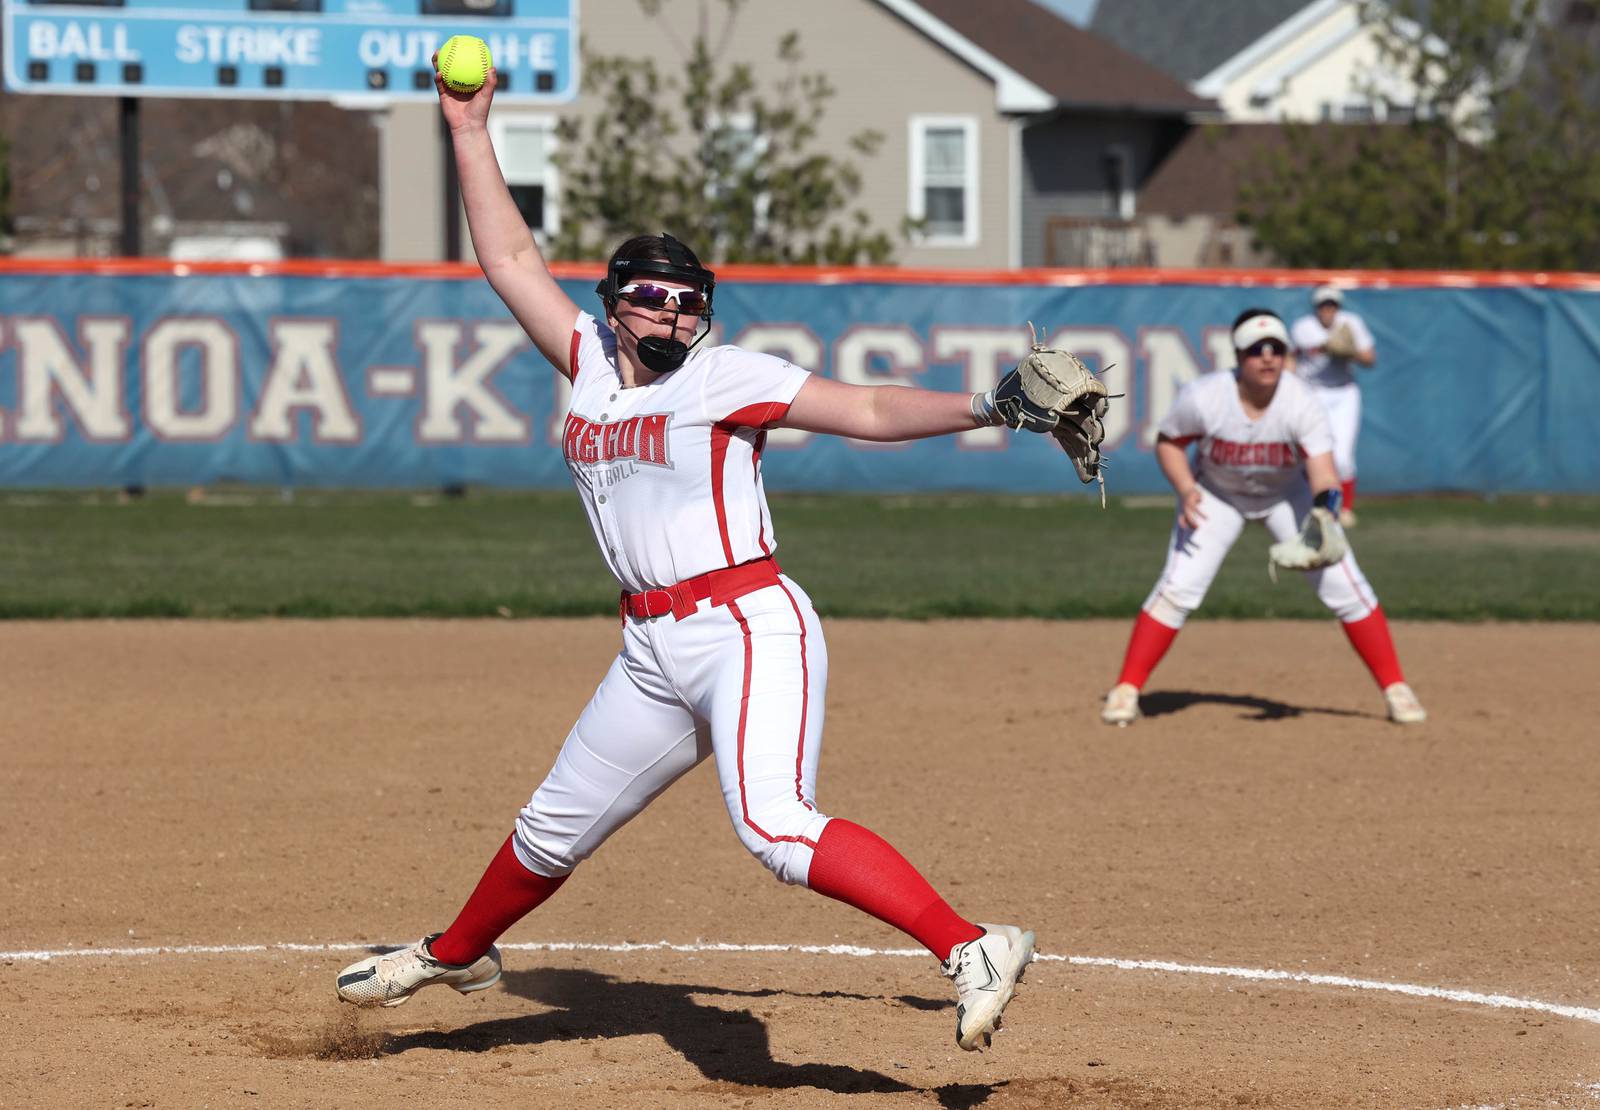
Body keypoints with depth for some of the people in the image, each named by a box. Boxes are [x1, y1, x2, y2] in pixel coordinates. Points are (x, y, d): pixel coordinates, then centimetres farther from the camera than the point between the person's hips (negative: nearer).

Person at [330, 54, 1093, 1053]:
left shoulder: (725, 377, -3)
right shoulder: (592, 365, 12)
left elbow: (871, 411, -8)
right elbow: (512, 261, 19)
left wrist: (982, 406, -20)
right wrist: (471, 134, 16)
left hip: (751, 628, -7)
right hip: (653, 656, 7)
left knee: (775, 827, -28)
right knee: (553, 829, 21)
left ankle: (971, 949, -32)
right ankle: (458, 954, 45)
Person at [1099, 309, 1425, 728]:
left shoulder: (1301, 403, -31)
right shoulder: (1202, 398, -29)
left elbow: (1323, 473, -39)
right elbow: (1168, 442, -10)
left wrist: (1324, 512, -60)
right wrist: (1186, 489, -27)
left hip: (1286, 494, 0)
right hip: (1216, 495, 0)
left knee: (1344, 585, -7)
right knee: (1178, 588, -14)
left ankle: (1395, 689, 5)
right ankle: (1126, 690, -2)